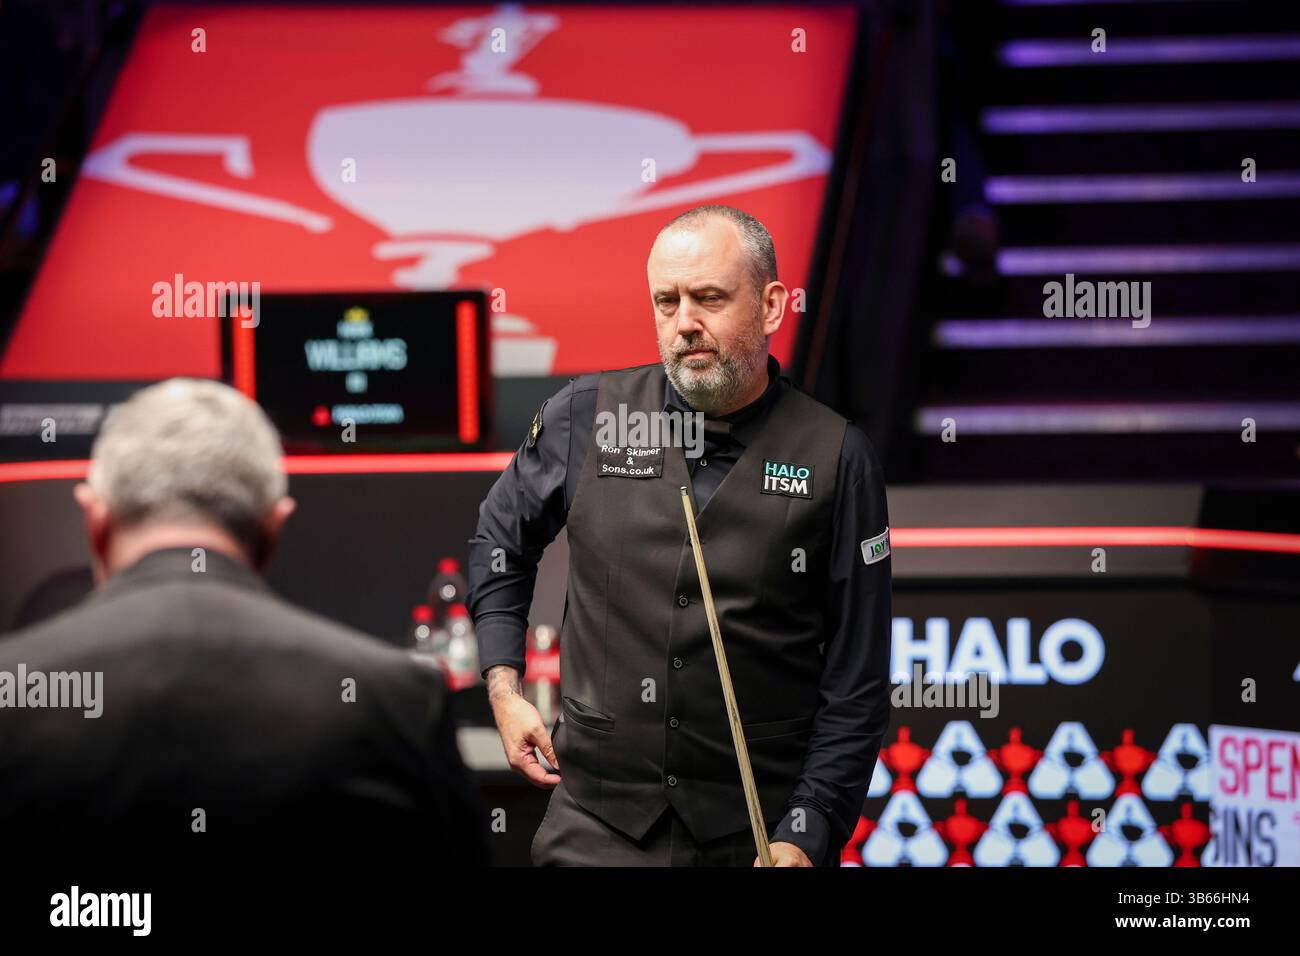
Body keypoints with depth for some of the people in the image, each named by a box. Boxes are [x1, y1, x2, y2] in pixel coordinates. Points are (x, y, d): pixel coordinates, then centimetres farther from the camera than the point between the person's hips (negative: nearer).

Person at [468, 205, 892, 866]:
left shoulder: (836, 458, -4)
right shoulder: (584, 416, 0)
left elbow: (856, 686, -2)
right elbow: (500, 541, 19)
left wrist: (806, 836, -8)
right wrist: (504, 690, 10)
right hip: (596, 824, 1)